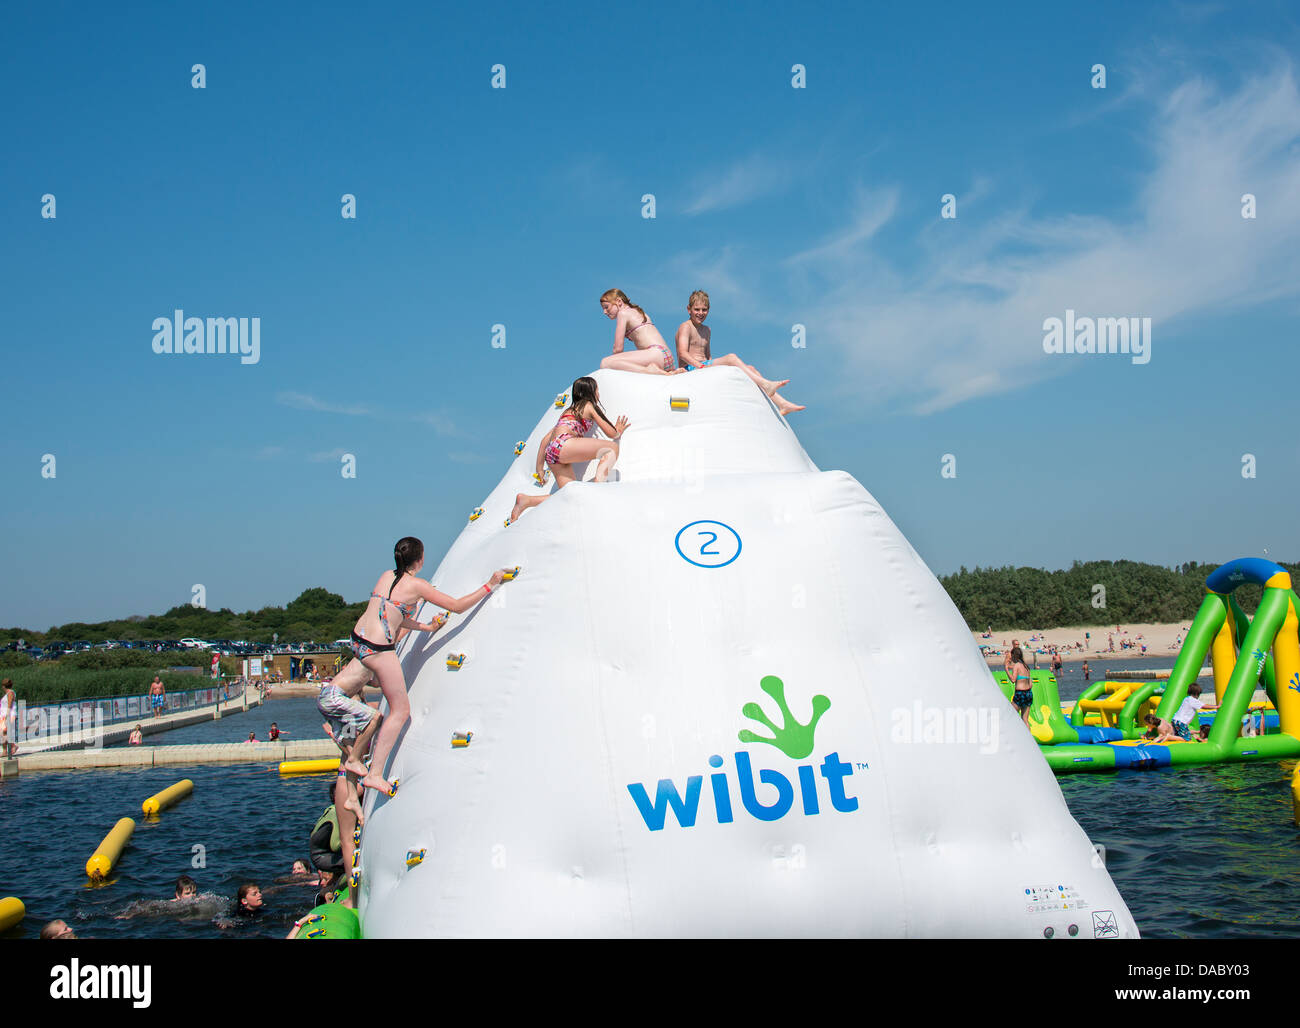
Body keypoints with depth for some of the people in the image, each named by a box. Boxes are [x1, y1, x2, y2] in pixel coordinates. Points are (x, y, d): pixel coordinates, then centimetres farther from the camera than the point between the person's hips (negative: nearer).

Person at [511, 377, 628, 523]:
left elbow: (545, 440, 32)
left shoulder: (570, 410, 34)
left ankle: (526, 500, -13)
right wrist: (619, 431, 37)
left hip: (551, 453, 8)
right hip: (564, 444, -8)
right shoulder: (589, 406, 13)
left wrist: (539, 469, 32)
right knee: (613, 448, -6)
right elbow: (611, 433, 13)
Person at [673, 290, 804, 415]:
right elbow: (683, 353, -17)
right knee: (731, 358, -29)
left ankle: (781, 404, -18)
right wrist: (701, 366, -28)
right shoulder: (685, 327, -3)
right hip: (691, 369, -8)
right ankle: (765, 384, -37)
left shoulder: (707, 330, 24)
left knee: (750, 368, -9)